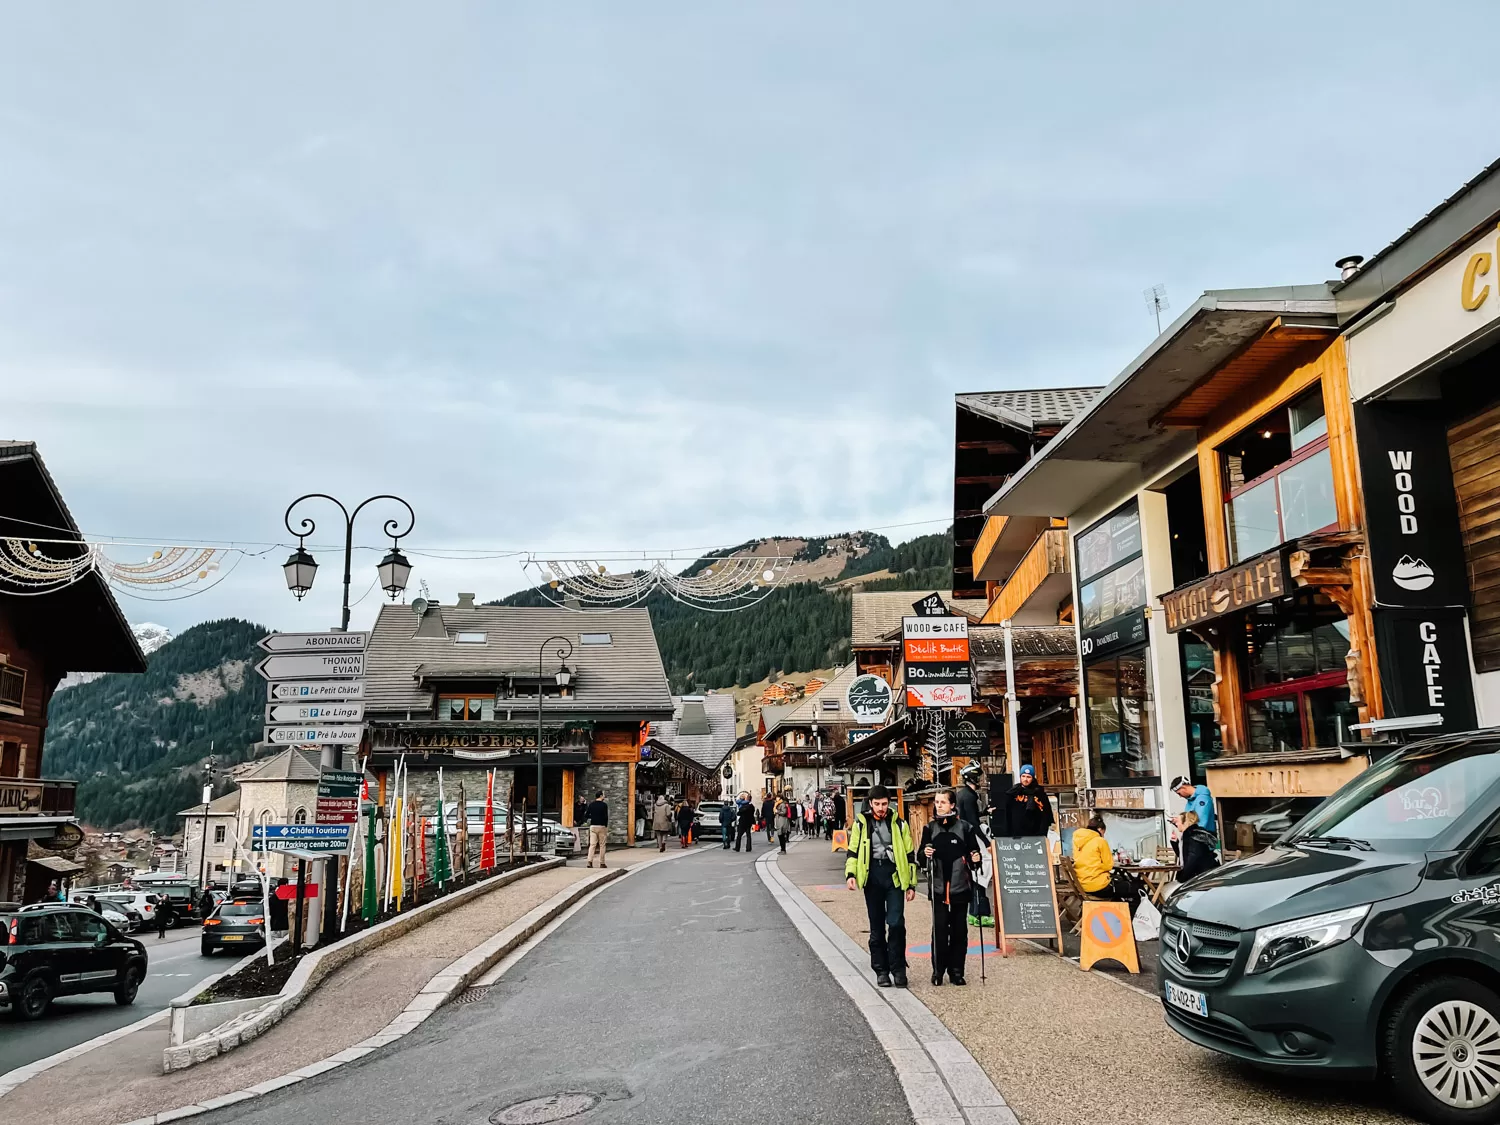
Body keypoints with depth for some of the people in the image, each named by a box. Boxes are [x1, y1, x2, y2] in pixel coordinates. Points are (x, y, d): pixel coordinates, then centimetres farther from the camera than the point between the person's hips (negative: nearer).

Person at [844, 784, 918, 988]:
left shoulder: (899, 824, 5)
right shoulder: (861, 824, 6)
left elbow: (909, 854, 8)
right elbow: (853, 851, 10)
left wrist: (911, 884, 6)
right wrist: (850, 874, -5)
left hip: (894, 876, -1)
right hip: (872, 876, 1)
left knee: (896, 923, -10)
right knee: (876, 927, 7)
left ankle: (898, 969, 2)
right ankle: (881, 970, 16)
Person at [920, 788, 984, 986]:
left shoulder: (965, 827, -1)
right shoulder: (929, 828, 5)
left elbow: (974, 855, 5)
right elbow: (921, 854, 11)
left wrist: (976, 860, -16)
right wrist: (925, 853, -10)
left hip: (960, 888, -1)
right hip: (938, 888, 1)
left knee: (959, 931, 5)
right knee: (939, 931, -1)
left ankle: (956, 970, 17)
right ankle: (938, 970, 11)